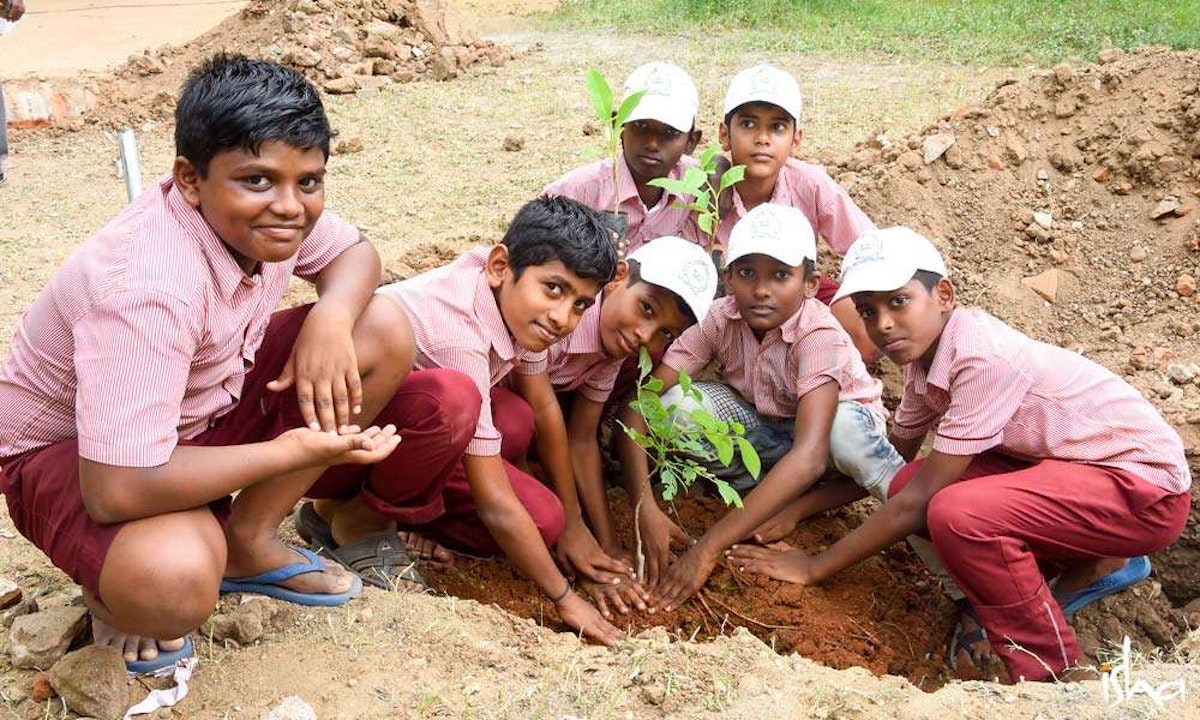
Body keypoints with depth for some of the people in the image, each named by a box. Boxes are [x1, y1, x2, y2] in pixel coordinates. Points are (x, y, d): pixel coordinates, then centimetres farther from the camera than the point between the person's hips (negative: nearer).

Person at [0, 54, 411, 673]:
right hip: (69, 449, -7)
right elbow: (116, 492, -39)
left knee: (383, 334, -9)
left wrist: (330, 317, -21)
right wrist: (293, 450, -30)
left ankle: (248, 540, 3)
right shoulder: (146, 288, -37)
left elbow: (354, 253, 4)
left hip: (203, 404, 8)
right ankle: (114, 586, 2)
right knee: (174, 587, -39)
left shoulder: (261, 213, -16)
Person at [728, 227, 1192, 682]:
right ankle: (1094, 568, 9)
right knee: (911, 482, -7)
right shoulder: (927, 353, -1)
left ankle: (1056, 673, -7)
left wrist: (814, 568, -18)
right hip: (1073, 466, 9)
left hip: (1146, 487, -9)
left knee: (955, 514, -30)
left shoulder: (984, 359, -28)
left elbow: (917, 503, -25)